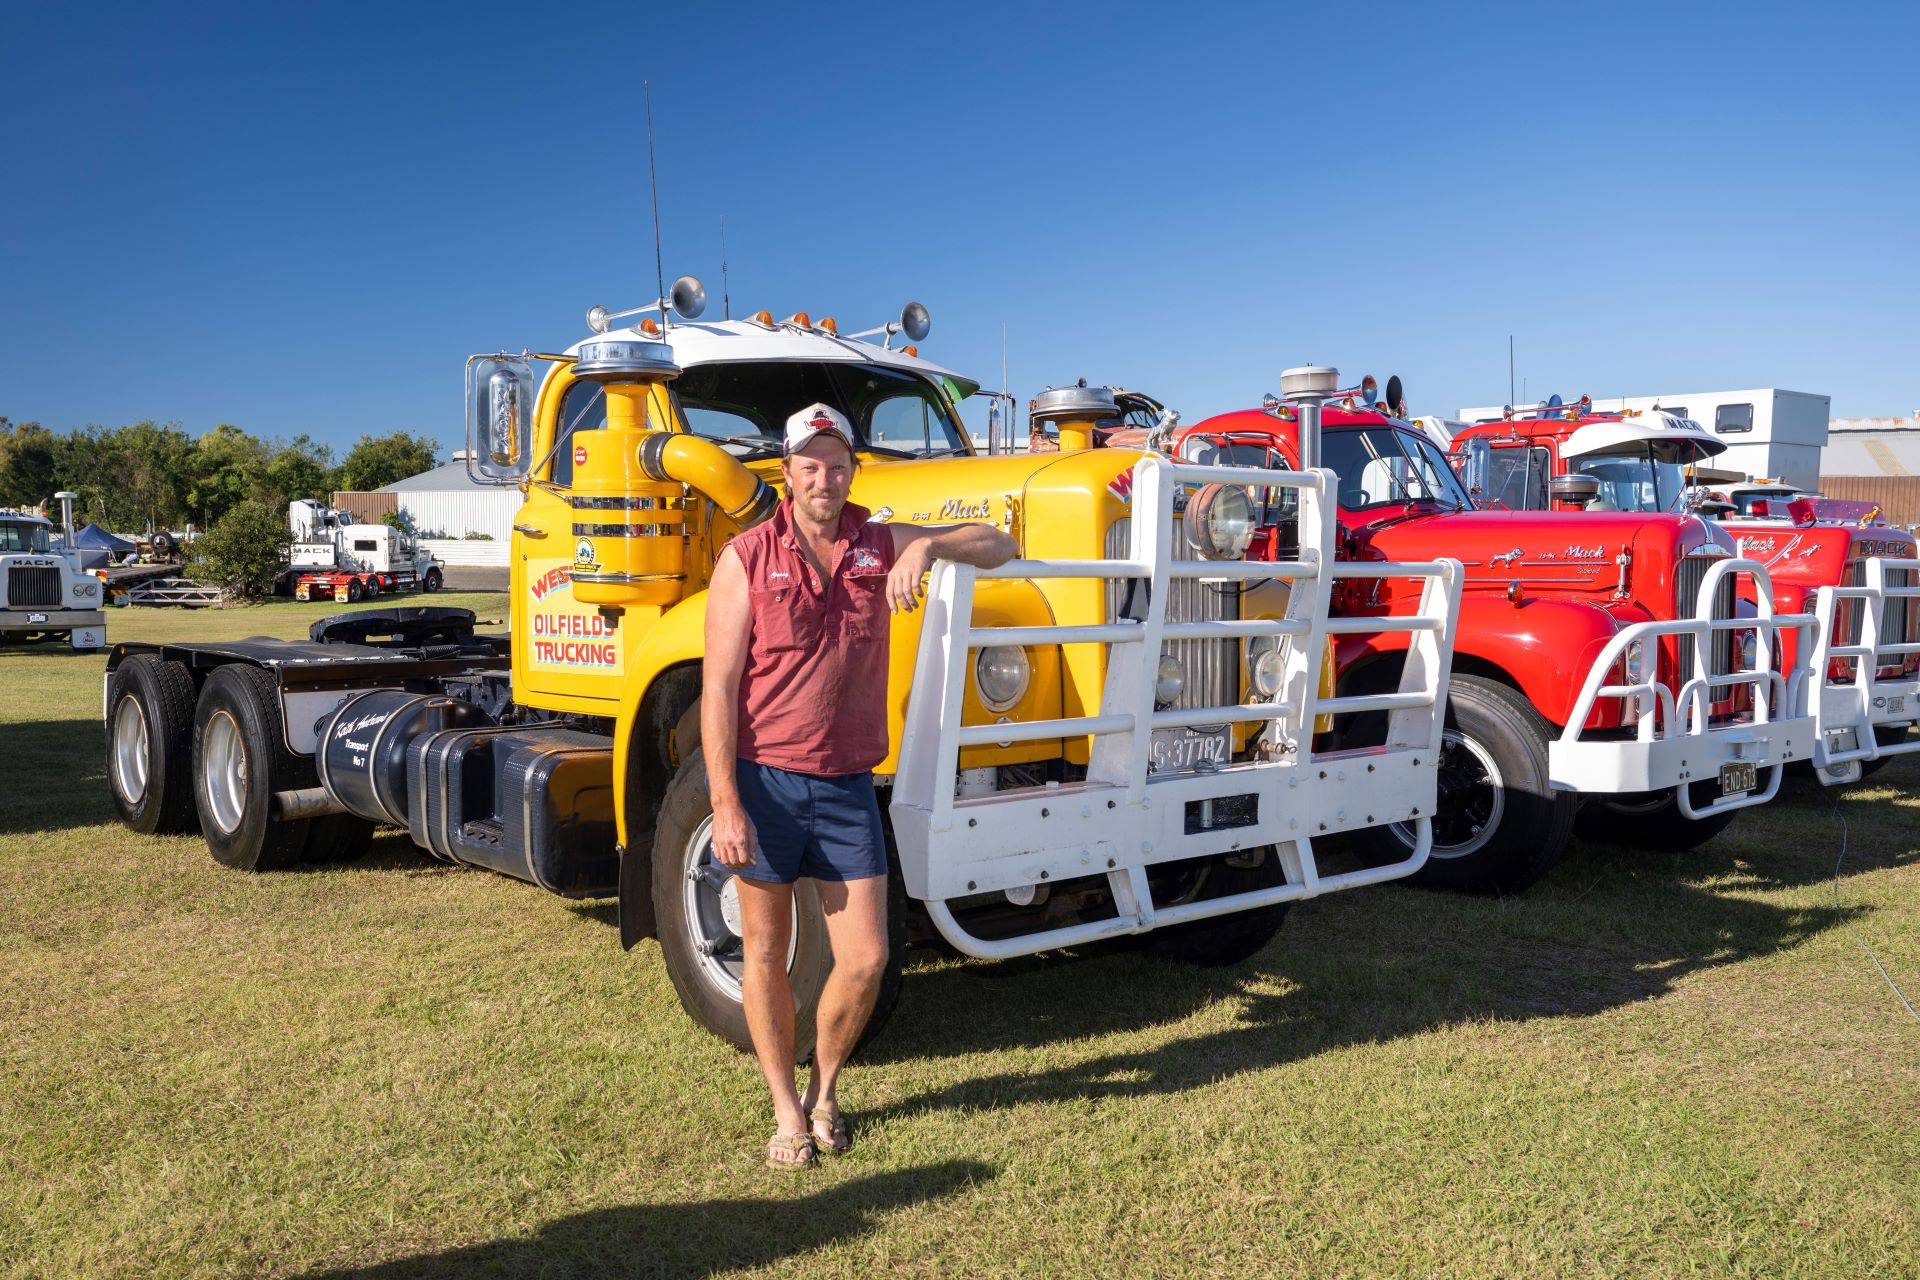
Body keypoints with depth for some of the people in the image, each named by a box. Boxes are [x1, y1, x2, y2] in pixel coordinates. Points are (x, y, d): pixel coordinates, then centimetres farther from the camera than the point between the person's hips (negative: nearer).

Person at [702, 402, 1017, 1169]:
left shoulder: (880, 546, 3)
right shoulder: (746, 558, -6)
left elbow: (999, 549, 5)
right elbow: (718, 689, -9)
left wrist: (928, 545, -16)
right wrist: (725, 805, -15)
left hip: (847, 788, 3)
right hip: (764, 782, -2)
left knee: (865, 960, 2)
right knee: (765, 953, 9)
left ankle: (825, 1087, 28)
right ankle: (788, 1109, 27)